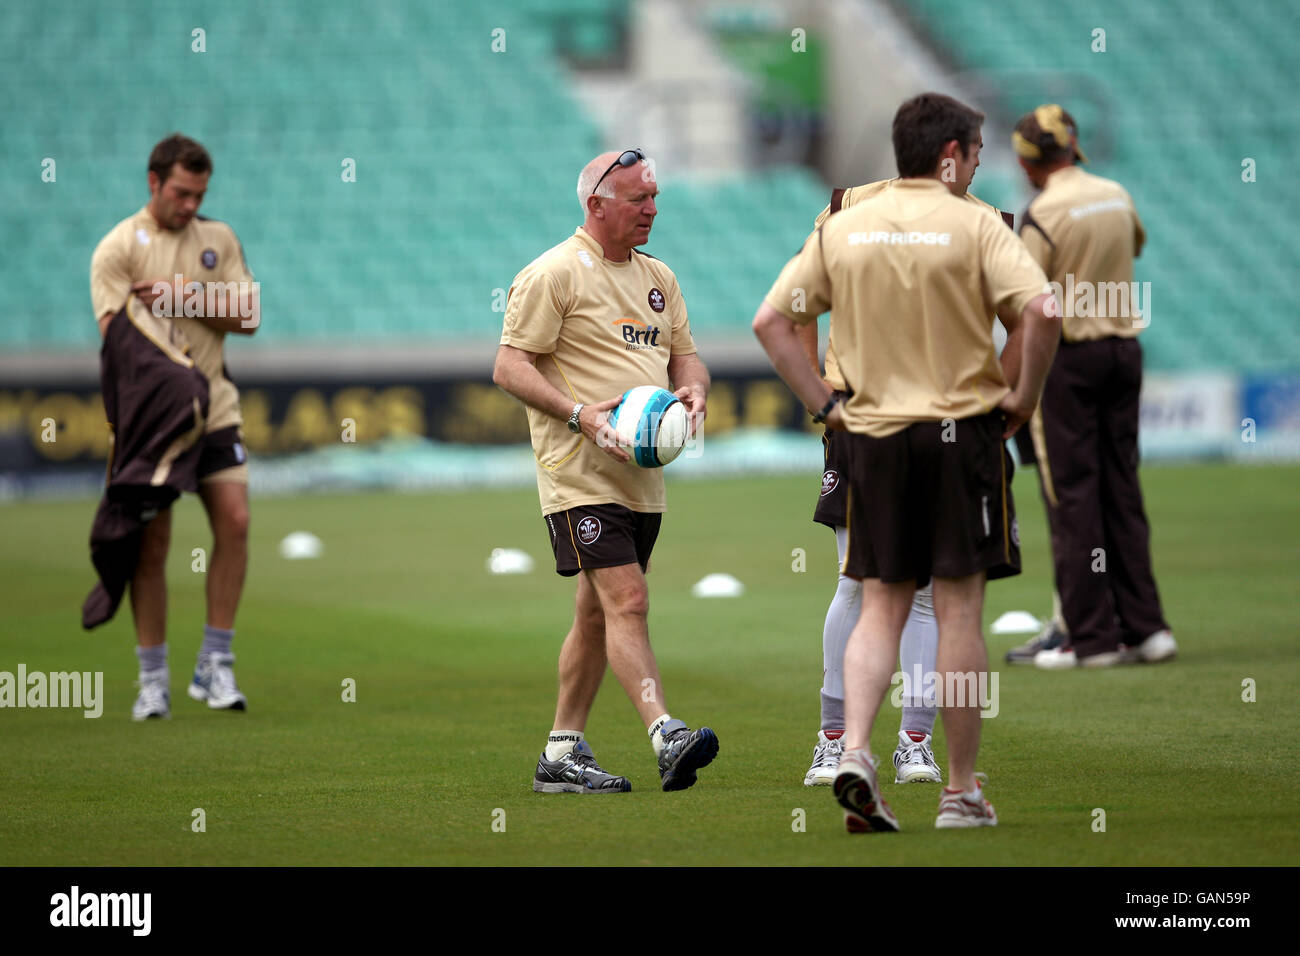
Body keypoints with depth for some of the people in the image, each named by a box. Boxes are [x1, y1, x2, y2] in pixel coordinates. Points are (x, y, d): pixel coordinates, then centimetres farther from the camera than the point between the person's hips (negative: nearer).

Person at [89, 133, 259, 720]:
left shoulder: (218, 239, 11)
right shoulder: (118, 248, -2)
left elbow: (248, 317, 5)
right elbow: (114, 331, -11)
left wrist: (190, 297, -11)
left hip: (214, 407, 3)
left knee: (234, 521, -9)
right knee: (151, 541, -3)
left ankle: (215, 665, 2)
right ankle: (153, 679, 7)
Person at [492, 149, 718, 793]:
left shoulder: (657, 278, 17)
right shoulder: (553, 274, -8)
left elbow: (684, 354, 23)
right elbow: (510, 366, -11)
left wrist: (693, 389, -1)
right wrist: (580, 414, -23)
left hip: (643, 475, 8)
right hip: (579, 475, -8)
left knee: (597, 614, 11)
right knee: (626, 601, -18)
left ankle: (562, 754, 17)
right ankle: (665, 737, -28)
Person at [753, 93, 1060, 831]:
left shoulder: (843, 228, 6)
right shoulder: (974, 227, -7)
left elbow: (772, 321, 4)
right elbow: (1041, 313, -19)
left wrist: (823, 404, 7)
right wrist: (1022, 397, -6)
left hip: (872, 435, 4)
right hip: (962, 430, -3)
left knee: (881, 607, 10)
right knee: (959, 610, 2)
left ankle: (855, 753, -10)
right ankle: (963, 791, 6)